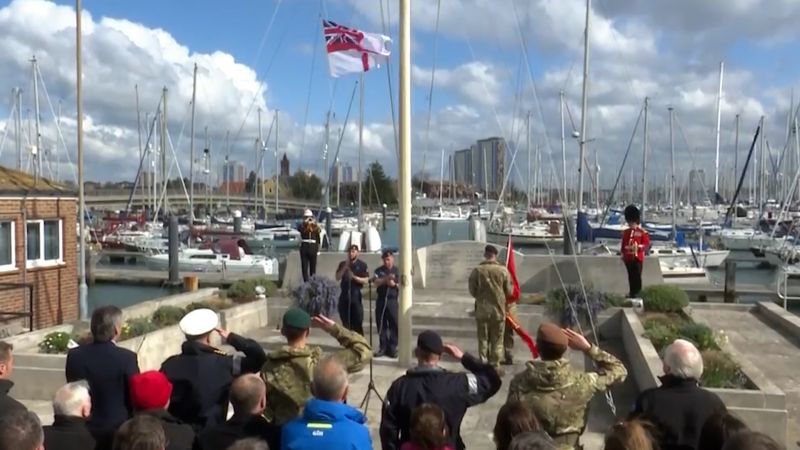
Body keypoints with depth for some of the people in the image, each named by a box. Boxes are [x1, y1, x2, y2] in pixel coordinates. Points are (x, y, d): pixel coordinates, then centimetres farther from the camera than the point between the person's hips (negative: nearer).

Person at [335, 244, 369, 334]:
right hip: (344, 295, 3)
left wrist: (354, 277, -18)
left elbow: (366, 280, -5)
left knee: (358, 322, -6)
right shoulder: (342, 264, 10)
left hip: (356, 296, -3)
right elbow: (337, 278, -1)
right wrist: (345, 267, -11)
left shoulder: (362, 265, 2)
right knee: (346, 323, 7)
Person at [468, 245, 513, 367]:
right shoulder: (503, 270, -8)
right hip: (498, 310, -1)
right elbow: (508, 291, -1)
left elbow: (472, 291, -1)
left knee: (483, 339, 11)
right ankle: (495, 366, 12)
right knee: (497, 340, 9)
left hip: (482, 309, 1)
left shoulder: (477, 270, -8)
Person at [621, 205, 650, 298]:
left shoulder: (643, 232, -2)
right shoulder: (625, 232, 10)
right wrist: (622, 254, 11)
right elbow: (623, 244, 14)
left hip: (638, 258, -4)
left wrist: (638, 247, -20)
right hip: (628, 258, 4)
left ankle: (637, 292, 0)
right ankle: (631, 292, 17)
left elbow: (647, 244, -5)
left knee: (637, 275, -5)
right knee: (630, 276, 9)